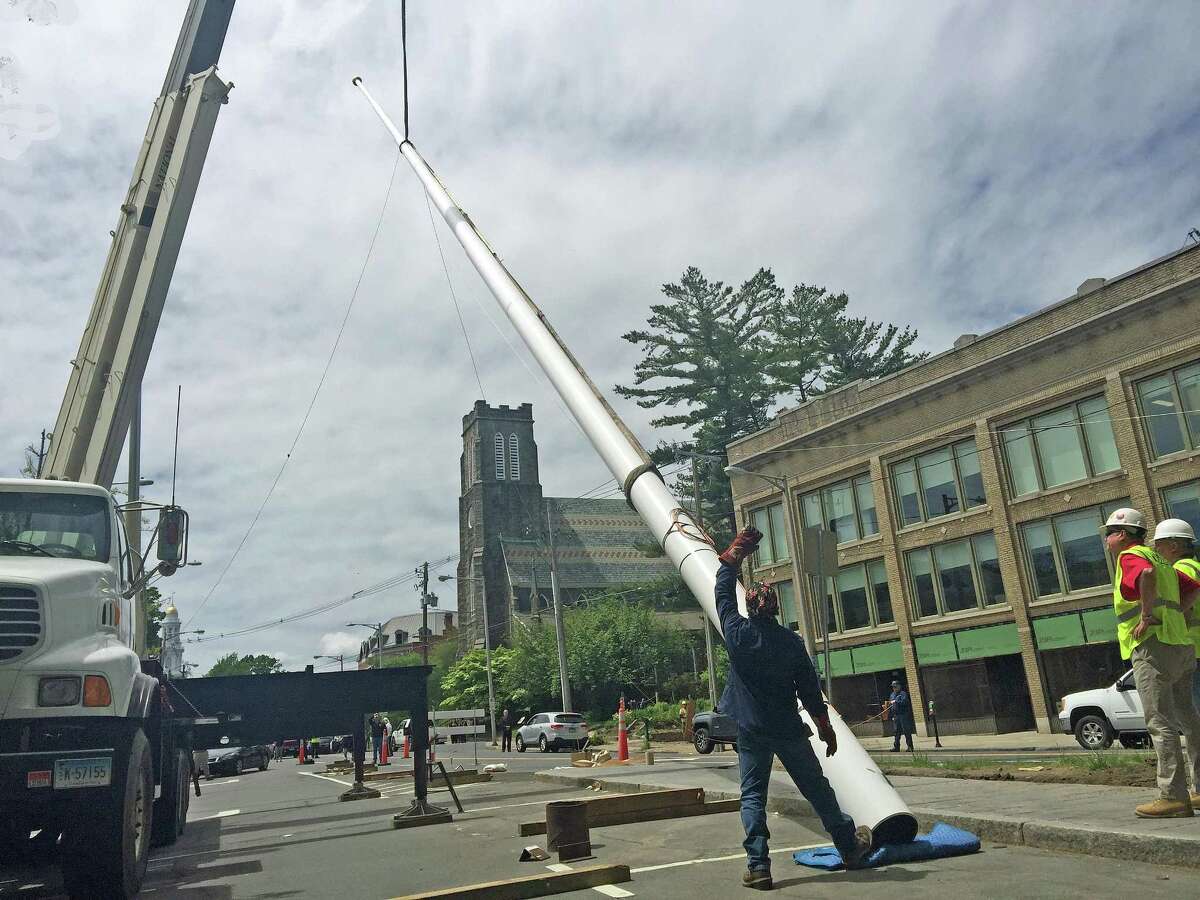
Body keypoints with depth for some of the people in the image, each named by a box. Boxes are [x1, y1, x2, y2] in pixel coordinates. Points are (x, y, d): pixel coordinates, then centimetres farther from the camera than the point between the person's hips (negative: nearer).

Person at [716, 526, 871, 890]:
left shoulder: (738, 634, -10)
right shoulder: (791, 642, -9)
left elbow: (723, 593, 4)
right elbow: (810, 690, -2)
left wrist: (734, 555, 14)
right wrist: (825, 727, 9)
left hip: (751, 731, -1)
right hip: (789, 730, 1)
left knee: (752, 796, 4)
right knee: (818, 789, 15)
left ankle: (758, 866, -3)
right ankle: (850, 849, 30)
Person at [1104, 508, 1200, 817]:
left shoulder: (1130, 556, -7)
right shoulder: (1158, 559, 23)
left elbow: (1147, 574, -30)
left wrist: (1147, 616, -22)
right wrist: (1171, 615, 18)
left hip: (1152, 645, -10)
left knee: (1161, 723, -9)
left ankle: (1173, 797, -9)